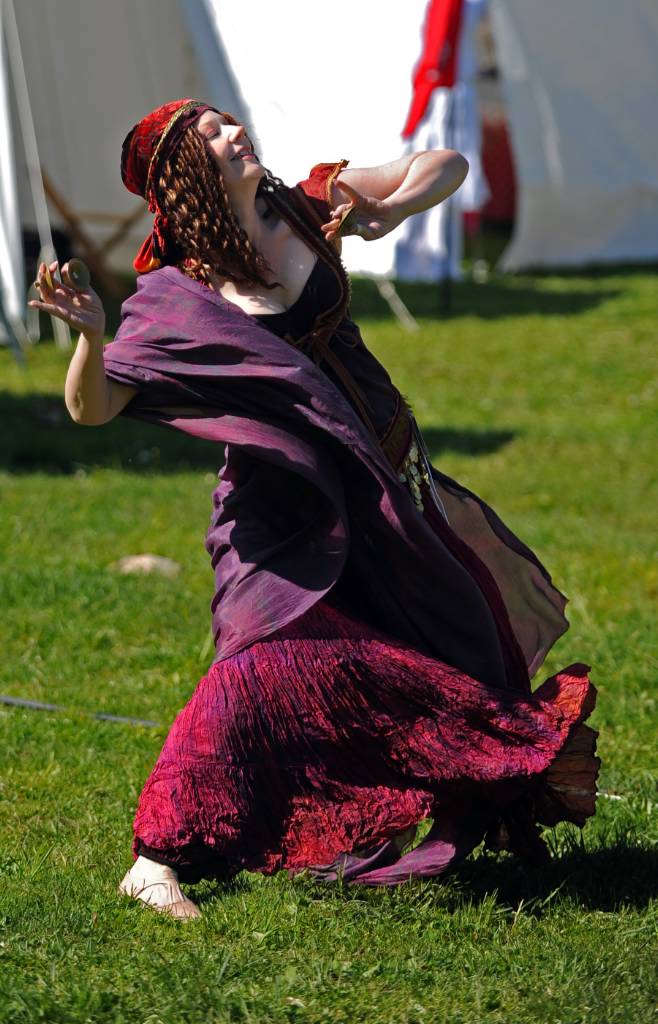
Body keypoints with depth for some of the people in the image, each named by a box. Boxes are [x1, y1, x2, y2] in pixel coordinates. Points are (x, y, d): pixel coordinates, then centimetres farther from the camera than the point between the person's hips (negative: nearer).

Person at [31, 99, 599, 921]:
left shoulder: (306, 209, -2)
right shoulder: (179, 294, -15)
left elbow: (446, 165, 4)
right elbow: (91, 406, -20)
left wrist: (387, 211, -15)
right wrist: (89, 332, -39)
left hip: (379, 469, 6)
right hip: (284, 499, -6)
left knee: (453, 626, 19)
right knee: (267, 652, -23)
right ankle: (158, 857, -19)